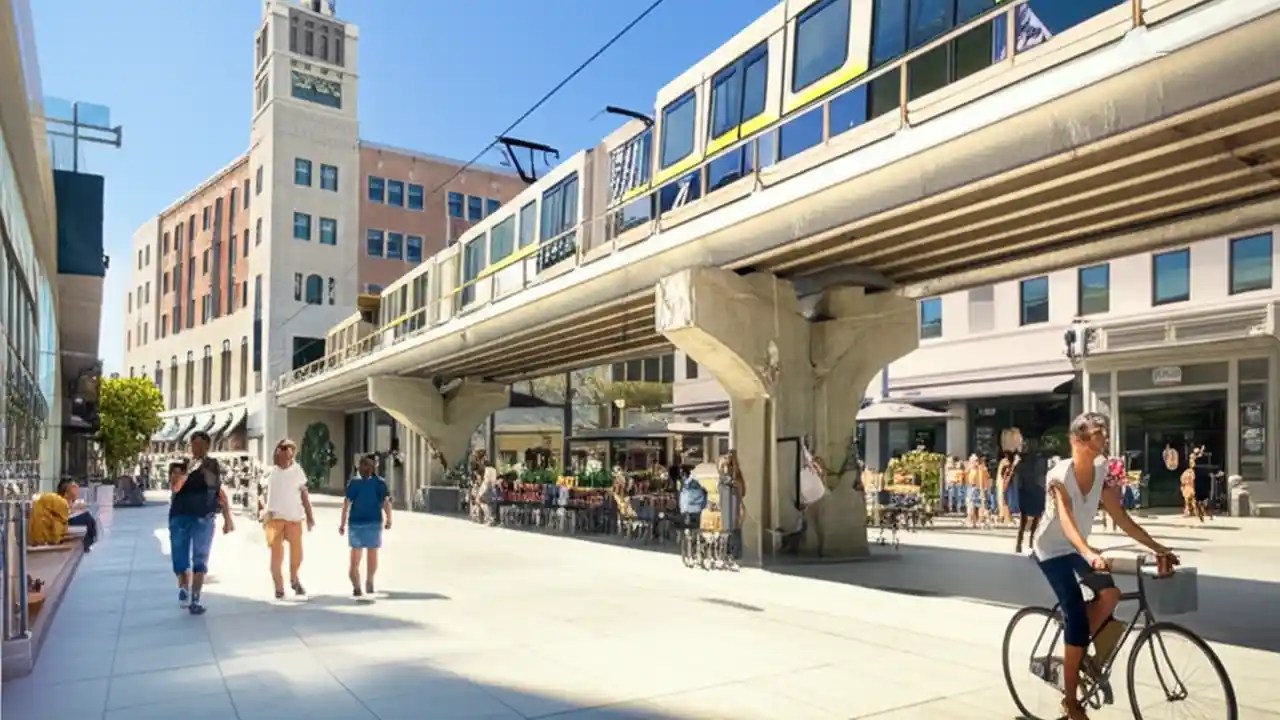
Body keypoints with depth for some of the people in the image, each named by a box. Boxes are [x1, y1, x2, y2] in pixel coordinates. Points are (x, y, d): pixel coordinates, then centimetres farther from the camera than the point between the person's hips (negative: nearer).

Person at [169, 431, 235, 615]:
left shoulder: (213, 466, 8)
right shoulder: (179, 465, 4)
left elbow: (220, 493, 12)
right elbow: (175, 487, -12)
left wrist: (227, 518, 11)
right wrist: (188, 470, -24)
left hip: (204, 518, 1)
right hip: (180, 516, -1)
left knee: (200, 560, 1)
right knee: (180, 558, 5)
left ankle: (195, 599, 3)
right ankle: (184, 588, 22)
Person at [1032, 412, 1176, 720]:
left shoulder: (1102, 473, -6)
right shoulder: (1060, 474, -25)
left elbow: (1122, 518, -4)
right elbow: (1065, 520, -38)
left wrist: (1157, 547, -13)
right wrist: (1089, 554, -53)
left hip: (1077, 548, 6)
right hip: (1052, 550, -6)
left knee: (1109, 594, -21)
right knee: (1077, 619, -13)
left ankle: (1079, 652, 8)